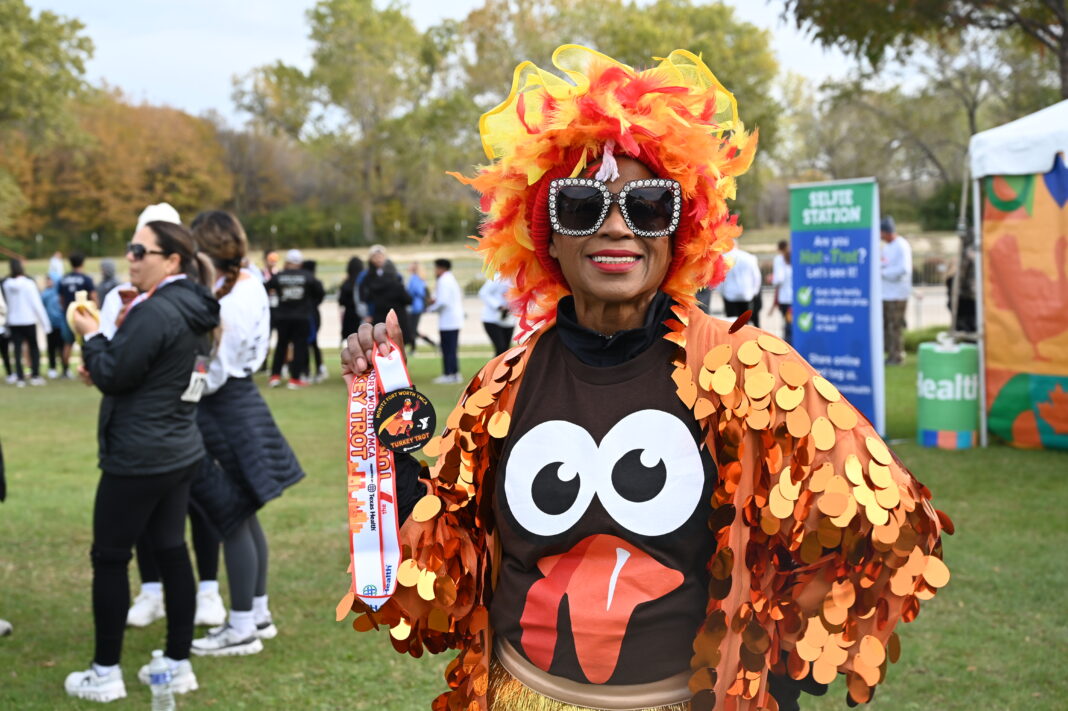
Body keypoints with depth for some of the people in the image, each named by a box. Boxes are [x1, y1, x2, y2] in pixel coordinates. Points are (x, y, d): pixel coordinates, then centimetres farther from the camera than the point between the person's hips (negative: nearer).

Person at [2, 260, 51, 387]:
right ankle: (35, 376, 5)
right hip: (28, 321, -2)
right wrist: (45, 324, -7)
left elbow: (7, 302, 2)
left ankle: (20, 378, 3)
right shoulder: (28, 284, -12)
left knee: (17, 350, 6)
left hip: (13, 321, 3)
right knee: (34, 348, 11)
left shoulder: (6, 284, -1)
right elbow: (37, 304, -11)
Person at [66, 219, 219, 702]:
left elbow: (112, 376, -17)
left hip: (138, 457, -9)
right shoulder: (194, 310, 9)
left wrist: (91, 337, -2)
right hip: (179, 451, 9)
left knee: (109, 557, 3)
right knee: (171, 549, 13)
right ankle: (179, 664, 18)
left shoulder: (154, 311, -21)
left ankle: (105, 673, 11)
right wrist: (108, 347, 10)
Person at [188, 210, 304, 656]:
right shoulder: (251, 285, 5)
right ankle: (258, 613, 28)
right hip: (245, 400, 9)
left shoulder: (217, 302, -22)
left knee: (232, 520, -1)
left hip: (223, 410, -9)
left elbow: (208, 376, -19)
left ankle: (242, 629, 9)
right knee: (243, 515, 17)